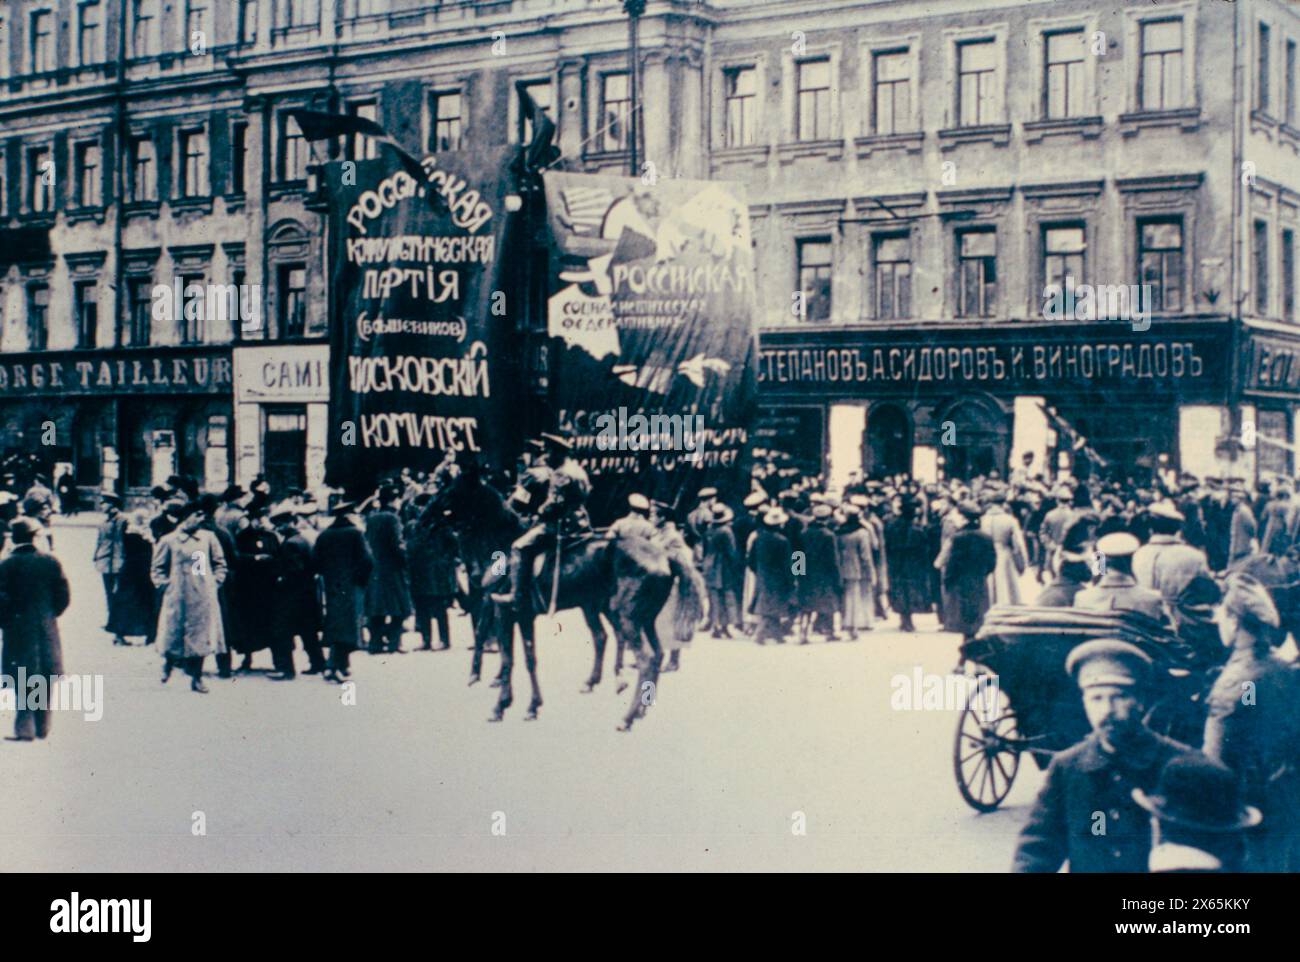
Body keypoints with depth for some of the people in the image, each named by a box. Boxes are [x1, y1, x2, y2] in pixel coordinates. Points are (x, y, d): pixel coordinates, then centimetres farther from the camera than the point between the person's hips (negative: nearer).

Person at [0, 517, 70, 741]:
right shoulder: (50, 562, -3)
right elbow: (63, 597, 0)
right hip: (46, 631, 2)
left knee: (22, 682, 3)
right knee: (45, 679, 12)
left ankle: (25, 728, -6)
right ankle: (42, 728, 17)